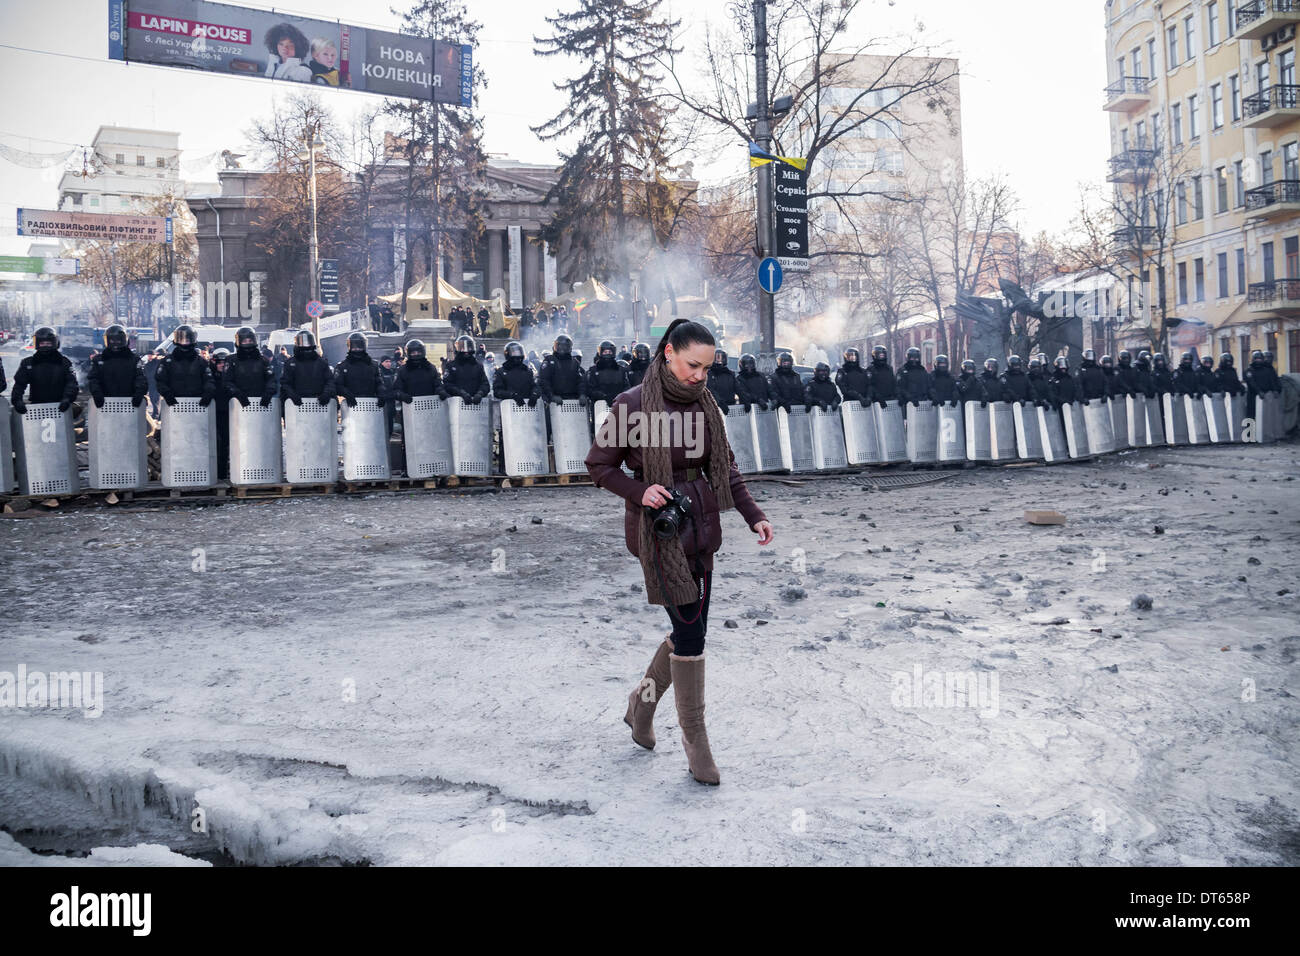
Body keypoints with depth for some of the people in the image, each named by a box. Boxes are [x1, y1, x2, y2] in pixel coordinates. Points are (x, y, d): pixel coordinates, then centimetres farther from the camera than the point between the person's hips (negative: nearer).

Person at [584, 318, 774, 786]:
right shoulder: (632, 404, -11)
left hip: (701, 526, 6)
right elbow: (599, 465, -4)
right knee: (690, 629, -7)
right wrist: (639, 490, -20)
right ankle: (694, 736, 9)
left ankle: (642, 702, 34)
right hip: (658, 528, -6)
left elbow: (726, 466, 12)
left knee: (692, 629, 10)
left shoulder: (705, 404, 5)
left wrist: (753, 515, 2)